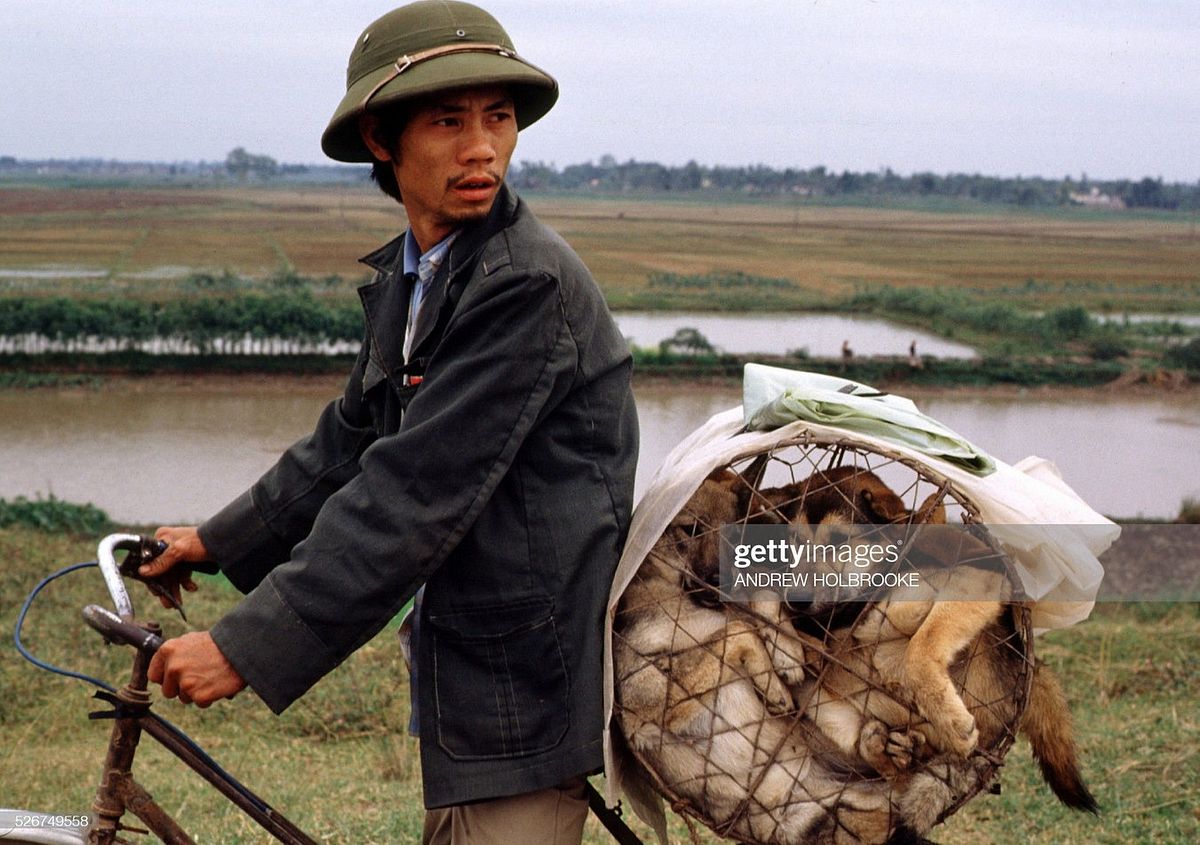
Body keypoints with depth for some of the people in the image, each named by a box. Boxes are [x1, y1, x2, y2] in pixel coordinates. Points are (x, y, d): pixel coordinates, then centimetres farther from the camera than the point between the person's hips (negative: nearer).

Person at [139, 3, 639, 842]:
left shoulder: (526, 283, -22)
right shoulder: (406, 278, 9)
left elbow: (412, 496, -25)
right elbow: (352, 440, 19)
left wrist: (245, 647, -23)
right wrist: (218, 542, 24)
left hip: (529, 684, -9)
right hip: (470, 664, 9)